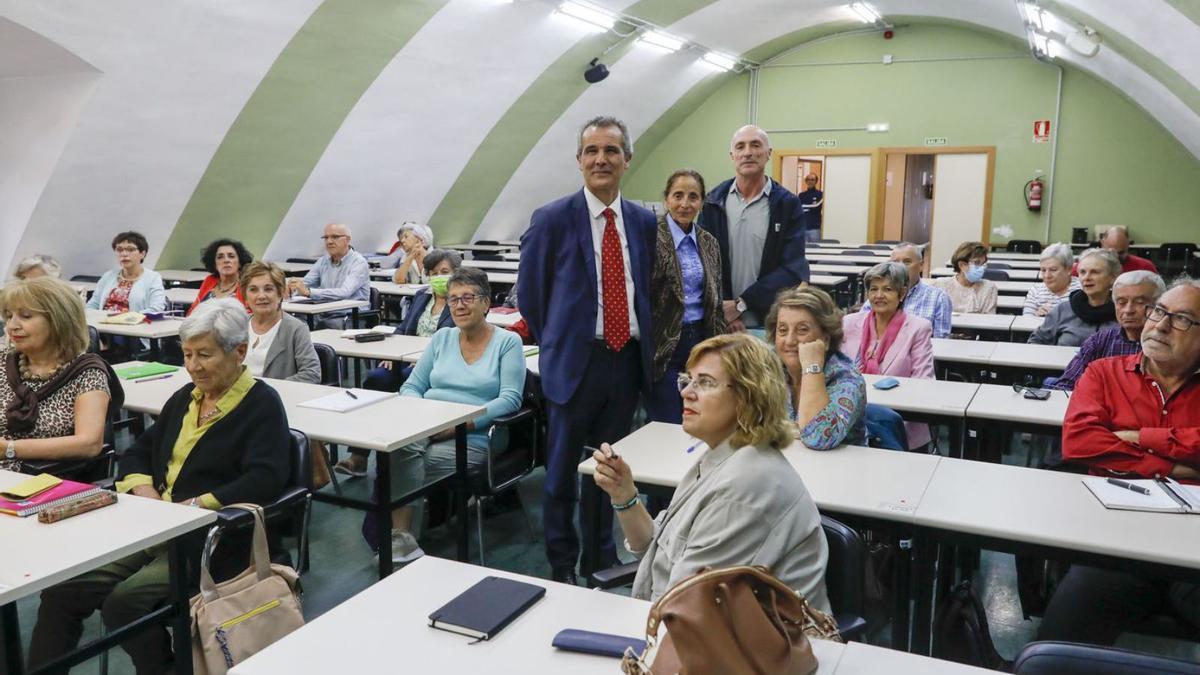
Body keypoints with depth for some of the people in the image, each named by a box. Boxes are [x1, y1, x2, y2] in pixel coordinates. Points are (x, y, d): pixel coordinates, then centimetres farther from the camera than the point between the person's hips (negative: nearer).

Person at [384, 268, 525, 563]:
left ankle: (397, 530, -14)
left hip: (472, 437, -3)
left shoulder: (508, 342, 6)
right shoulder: (442, 338, 19)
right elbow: (411, 387, 17)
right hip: (423, 428, 3)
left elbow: (510, 399, -6)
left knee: (430, 459, -34)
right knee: (402, 445, -33)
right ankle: (400, 535, -32)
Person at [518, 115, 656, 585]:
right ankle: (561, 564, 26)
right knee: (562, 468, 8)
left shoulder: (644, 221, 6)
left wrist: (644, 342, 8)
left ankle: (603, 556, 35)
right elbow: (529, 292, 0)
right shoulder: (552, 220, -7)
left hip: (628, 359, 4)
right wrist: (554, 343, 3)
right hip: (576, 361, -4)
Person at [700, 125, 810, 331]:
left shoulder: (788, 204, -1)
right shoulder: (714, 202, 4)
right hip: (720, 320, 1)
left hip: (770, 323, -1)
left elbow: (793, 269, -7)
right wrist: (723, 308, -11)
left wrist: (741, 303, -12)